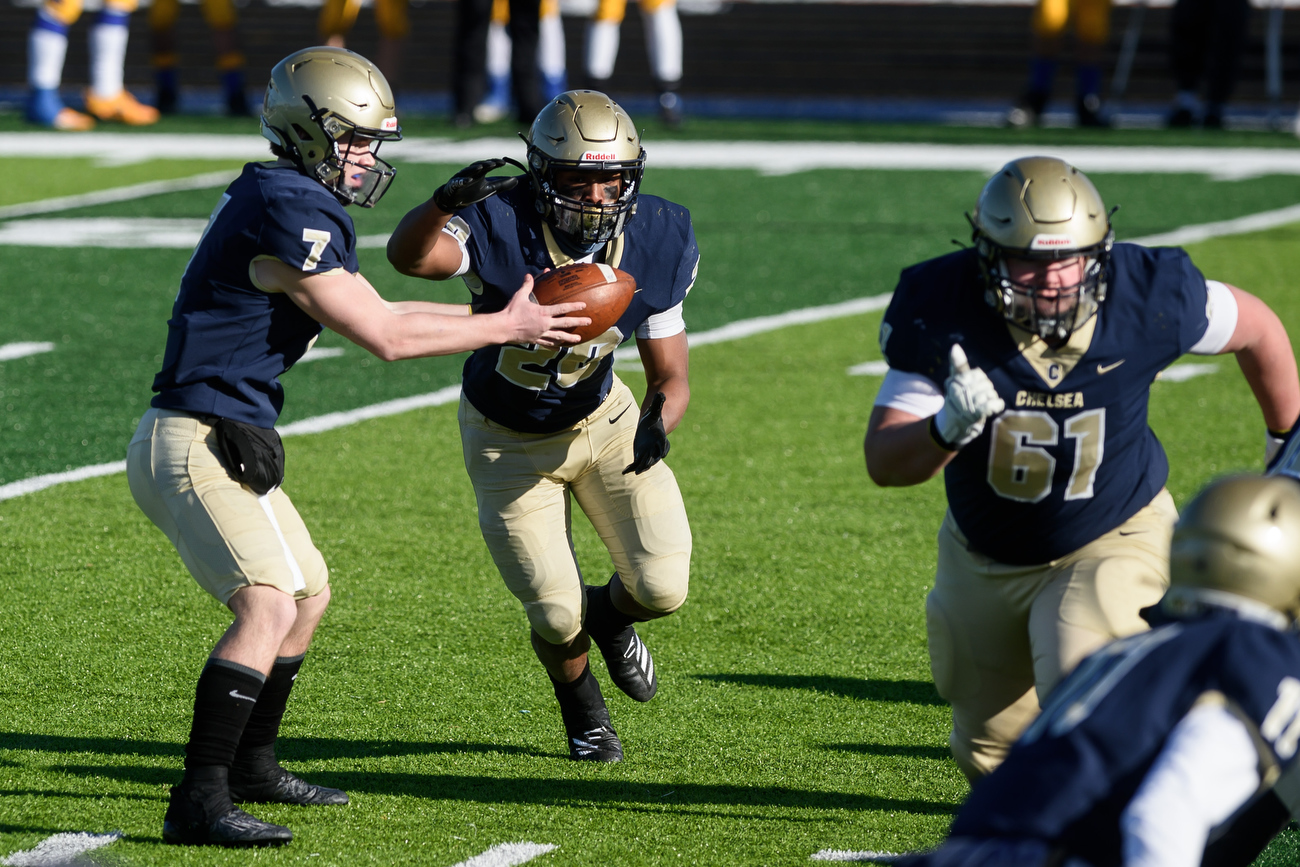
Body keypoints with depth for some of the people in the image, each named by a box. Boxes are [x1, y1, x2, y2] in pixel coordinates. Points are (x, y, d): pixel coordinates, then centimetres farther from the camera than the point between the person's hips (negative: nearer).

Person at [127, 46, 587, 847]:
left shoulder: (292, 204, 15)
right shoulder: (288, 214, -18)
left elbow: (375, 313, 23)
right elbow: (383, 338, -15)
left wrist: (498, 316, 21)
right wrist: (504, 328, -4)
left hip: (225, 446, 11)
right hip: (197, 445, -11)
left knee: (309, 594, 24)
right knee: (268, 606, -23)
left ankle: (252, 765, 37)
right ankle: (199, 803, -27)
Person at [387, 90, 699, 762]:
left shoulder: (655, 246, -17)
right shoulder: (502, 227, -30)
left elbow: (670, 375, -11)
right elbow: (409, 255, -50)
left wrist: (657, 424, -33)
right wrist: (446, 201, -70)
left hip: (601, 420, 3)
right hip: (511, 443, -3)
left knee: (663, 589, -8)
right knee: (557, 618, -4)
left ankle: (609, 615, 32)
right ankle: (580, 705, 33)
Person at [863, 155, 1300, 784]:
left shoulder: (1145, 296, -24)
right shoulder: (941, 311, -25)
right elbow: (884, 463, -23)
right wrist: (948, 430, -45)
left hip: (1112, 540, -2)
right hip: (986, 559, 2)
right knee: (989, 757, 16)